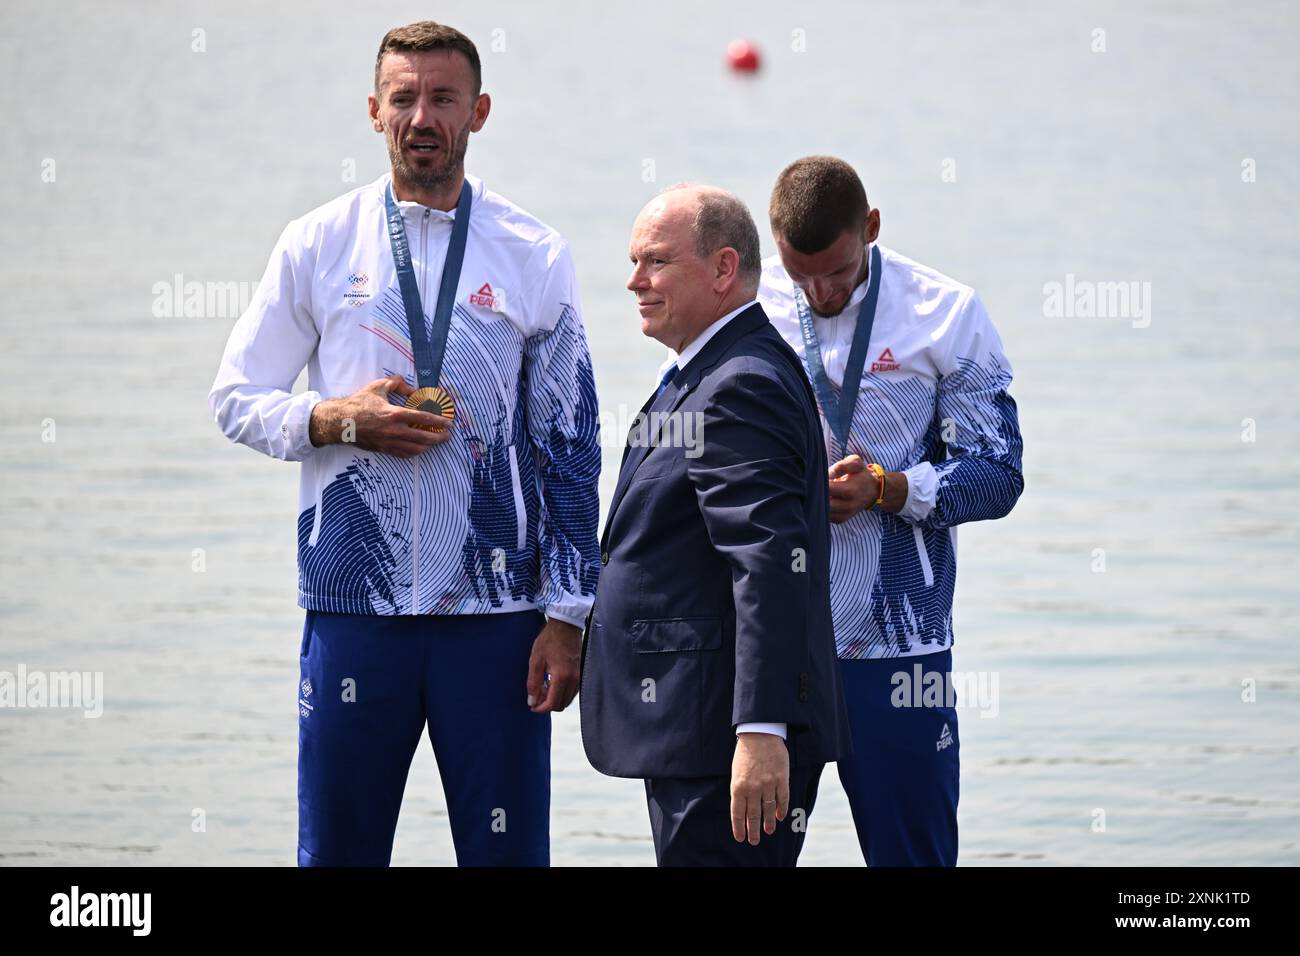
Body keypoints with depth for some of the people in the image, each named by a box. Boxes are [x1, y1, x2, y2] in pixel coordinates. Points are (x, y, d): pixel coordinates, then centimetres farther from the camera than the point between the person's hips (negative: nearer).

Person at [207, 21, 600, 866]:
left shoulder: (534, 257, 5)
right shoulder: (318, 245, 5)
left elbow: (571, 448, 6)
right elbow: (236, 399, 10)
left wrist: (567, 615, 1)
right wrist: (337, 421, -10)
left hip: (495, 612, 0)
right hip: (353, 606, 0)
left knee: (508, 849, 1)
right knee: (337, 846, 4)